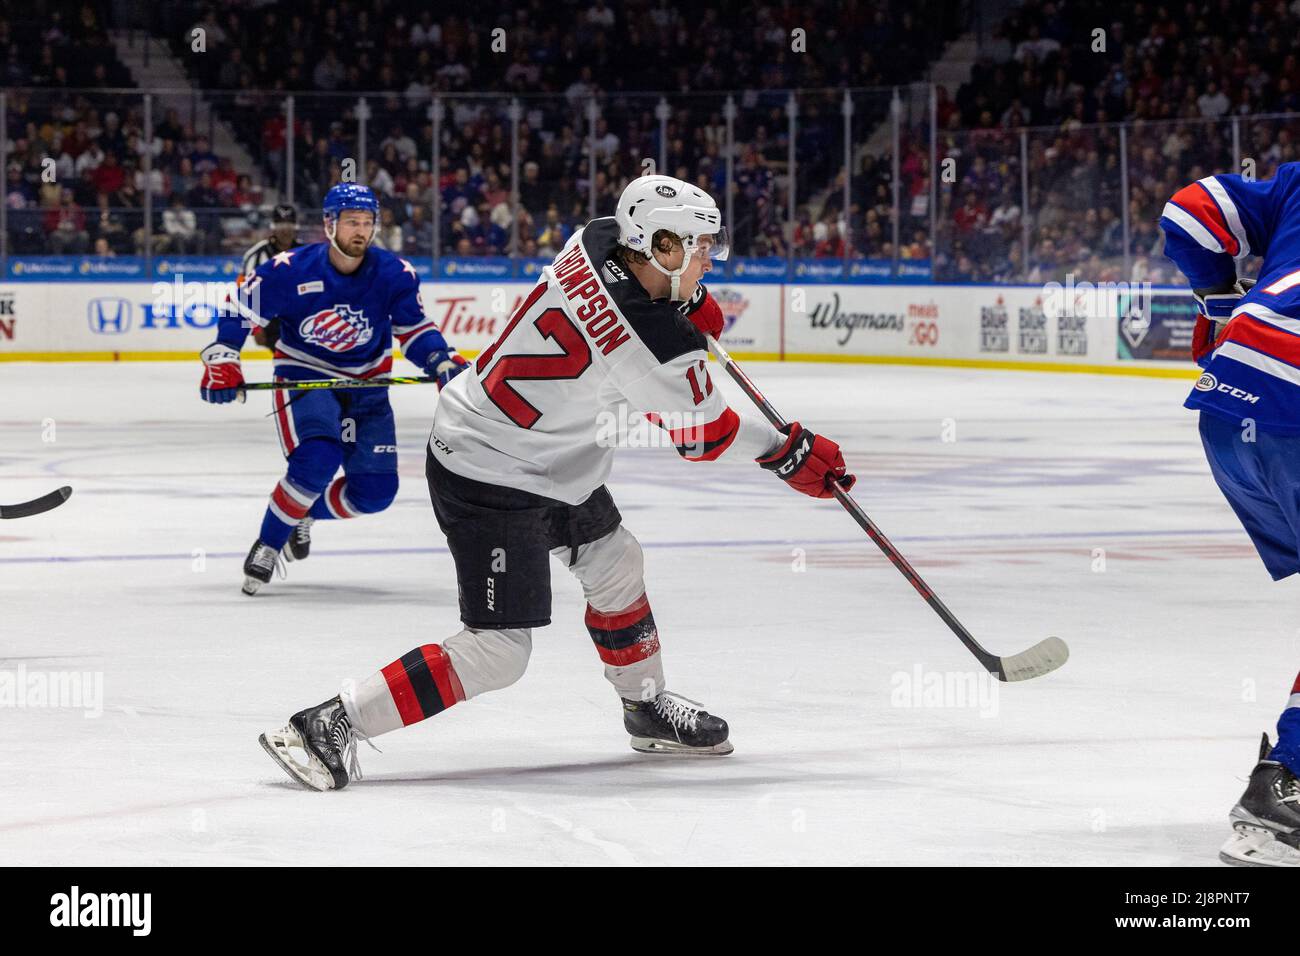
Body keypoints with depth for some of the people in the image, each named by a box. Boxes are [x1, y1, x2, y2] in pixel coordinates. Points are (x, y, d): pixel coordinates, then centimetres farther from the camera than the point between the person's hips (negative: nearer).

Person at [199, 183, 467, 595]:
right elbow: (240, 309, -5)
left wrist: (442, 361, -18)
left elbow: (415, 329, 0)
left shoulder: (395, 275, -11)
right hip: (304, 378, -4)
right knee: (317, 460, -30)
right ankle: (268, 543, -9)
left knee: (376, 490, -4)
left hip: (366, 385, 4)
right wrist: (222, 362, -15)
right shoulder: (290, 271, -17)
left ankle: (304, 514, 25)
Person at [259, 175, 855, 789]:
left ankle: (647, 709, 42)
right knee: (496, 652, -8)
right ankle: (332, 725, -10)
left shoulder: (597, 238, -6)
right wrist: (789, 450, 2)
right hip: (492, 480, -10)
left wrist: (688, 301, 15)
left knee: (616, 565, 23)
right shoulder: (655, 344, -27)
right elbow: (701, 434, -10)